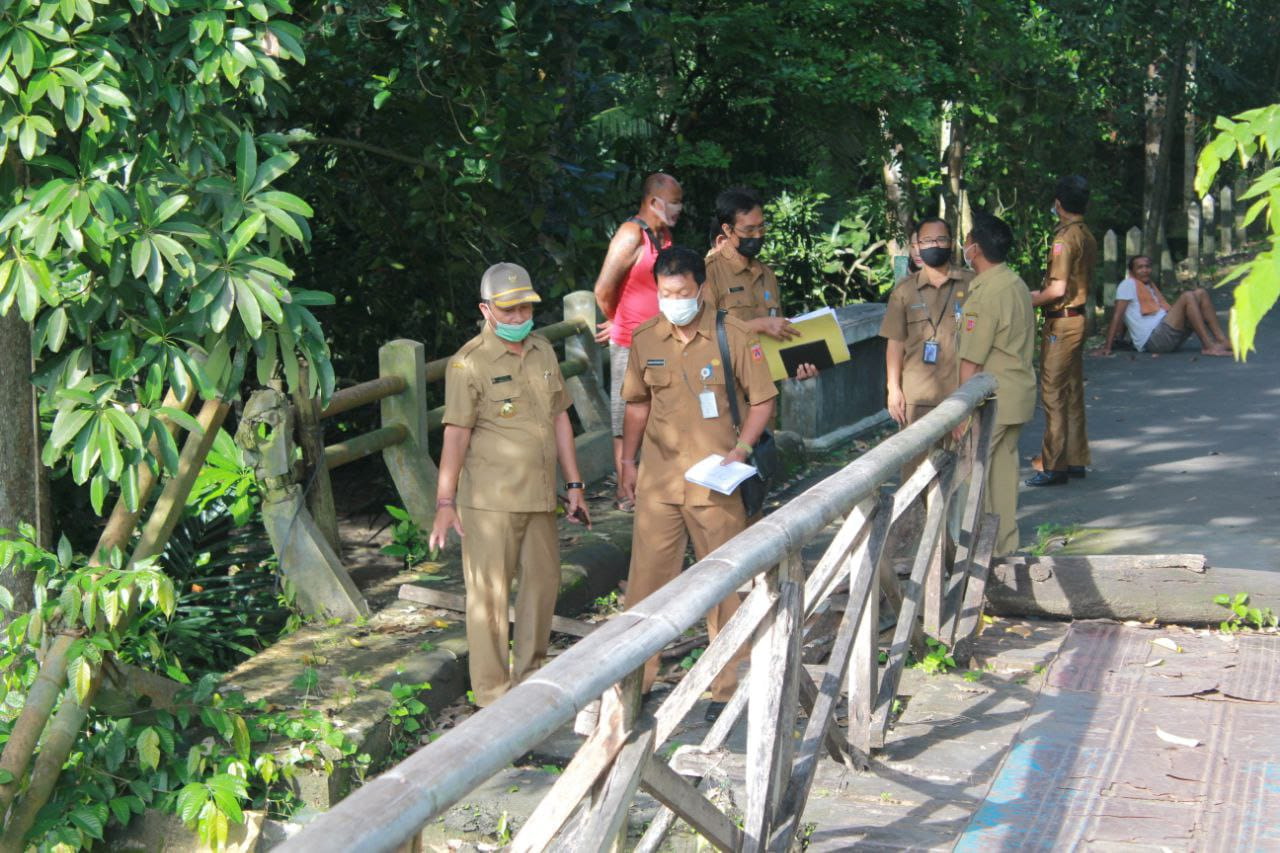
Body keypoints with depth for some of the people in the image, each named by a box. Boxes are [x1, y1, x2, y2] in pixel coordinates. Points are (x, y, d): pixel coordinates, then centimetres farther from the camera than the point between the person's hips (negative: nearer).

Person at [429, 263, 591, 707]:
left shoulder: (543, 351, 11)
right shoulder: (470, 362, -9)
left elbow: (559, 419, 17)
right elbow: (456, 433, -15)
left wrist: (574, 485, 15)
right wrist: (445, 502, -21)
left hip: (539, 496, 7)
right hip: (489, 500, -7)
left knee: (543, 580, 14)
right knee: (489, 593, -1)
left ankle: (530, 677, 29)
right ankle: (493, 694, 7)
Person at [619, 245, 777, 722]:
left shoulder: (733, 336, -6)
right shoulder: (645, 340, 4)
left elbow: (762, 400, -1)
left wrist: (741, 449, -14)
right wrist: (628, 461, 14)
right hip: (658, 480, 3)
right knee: (646, 579, 4)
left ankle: (728, 686, 15)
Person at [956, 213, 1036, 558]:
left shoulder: (986, 294, -20)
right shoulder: (1016, 284, 9)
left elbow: (971, 361, -21)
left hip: (991, 397, -9)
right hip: (1018, 391, 9)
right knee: (1003, 465, 15)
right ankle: (1005, 545, 23)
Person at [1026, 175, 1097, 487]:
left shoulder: (1065, 238, -17)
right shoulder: (1087, 236, 12)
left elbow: (1058, 288, -22)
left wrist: (1033, 301, -6)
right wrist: (1042, 294, 19)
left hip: (1061, 322, -9)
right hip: (1078, 317, 9)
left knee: (1053, 394, -6)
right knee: (1073, 393, 14)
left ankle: (1054, 466, -5)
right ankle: (1075, 460, 20)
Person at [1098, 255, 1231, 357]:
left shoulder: (1150, 286, 25)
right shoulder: (1128, 284, -2)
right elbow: (1117, 315, -9)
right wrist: (1107, 346, -14)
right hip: (1152, 339, -9)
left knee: (1200, 293, 1)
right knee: (1187, 297, -21)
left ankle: (1222, 341, -11)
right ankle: (1209, 347, -26)